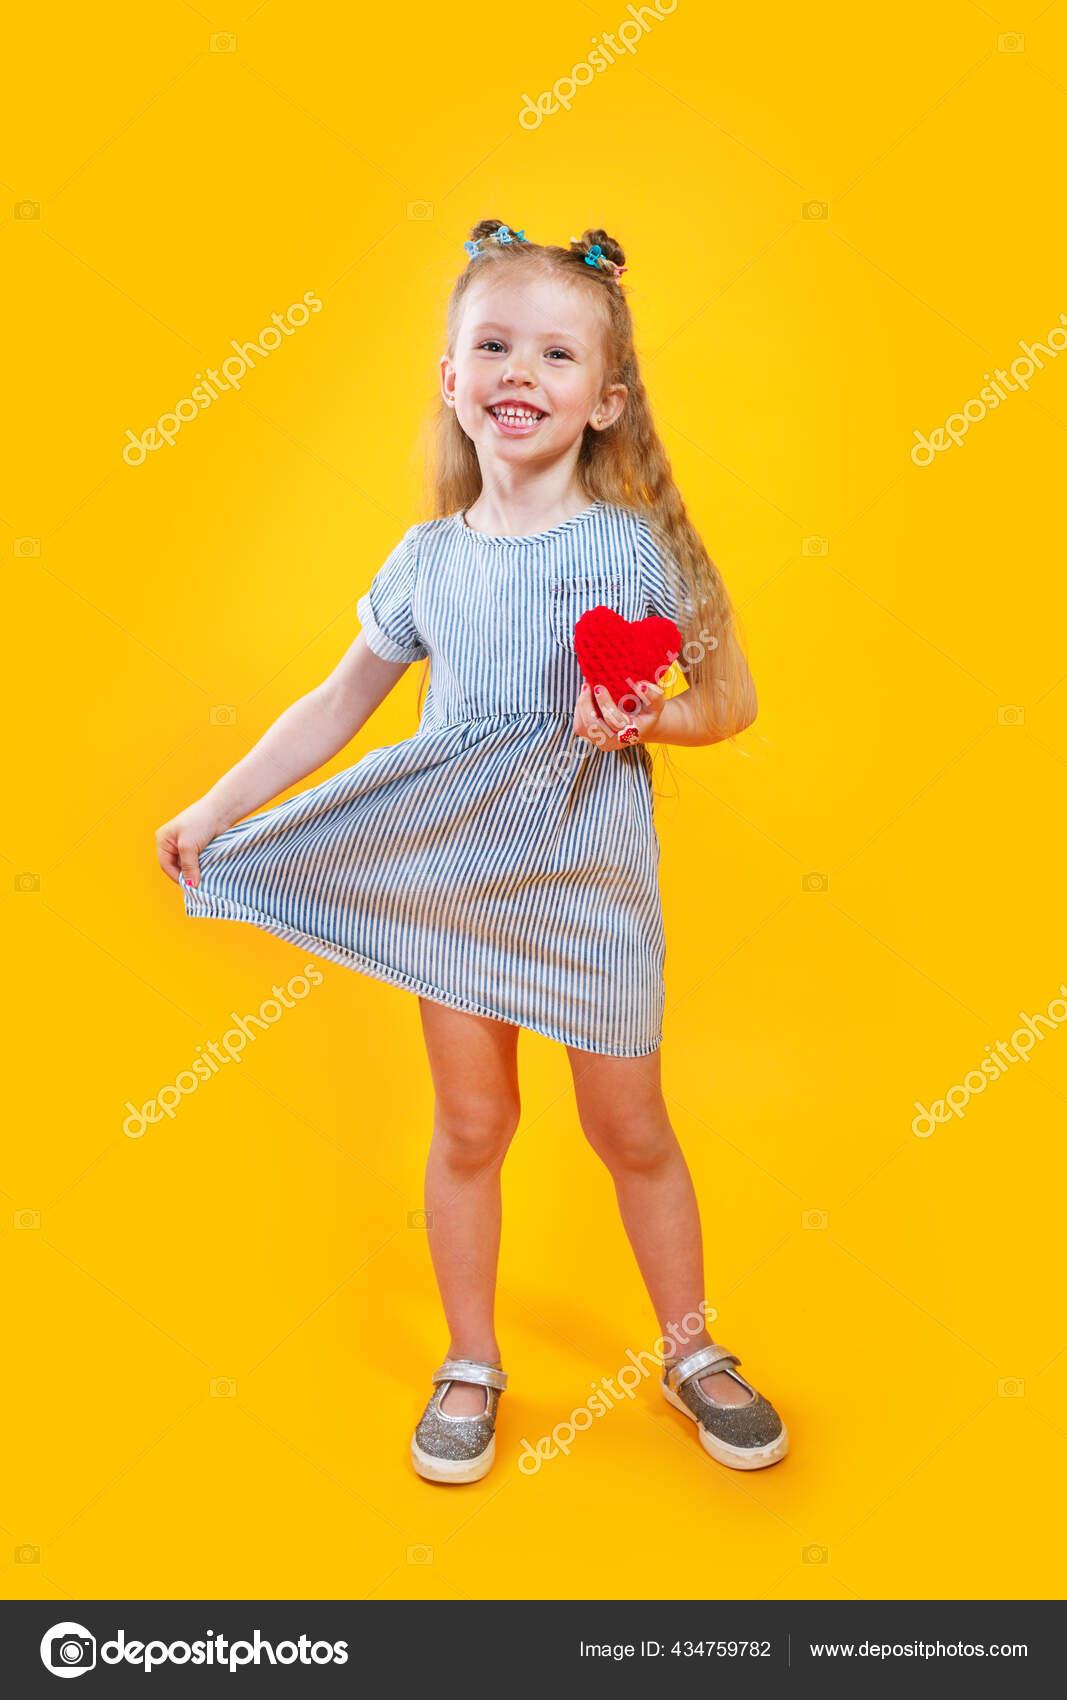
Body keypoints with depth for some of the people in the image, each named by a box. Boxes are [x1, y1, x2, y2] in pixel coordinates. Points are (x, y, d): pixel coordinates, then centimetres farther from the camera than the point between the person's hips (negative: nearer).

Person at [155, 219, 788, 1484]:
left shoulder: (634, 544, -8)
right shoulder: (428, 559, -1)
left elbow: (729, 699, -1)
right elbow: (340, 701, 8)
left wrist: (648, 720, -22)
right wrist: (216, 809, 7)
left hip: (591, 877, -2)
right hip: (451, 872, 2)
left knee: (629, 1128, 10)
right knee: (471, 1123, 12)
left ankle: (693, 1354, 32)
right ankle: (471, 1368, 32)